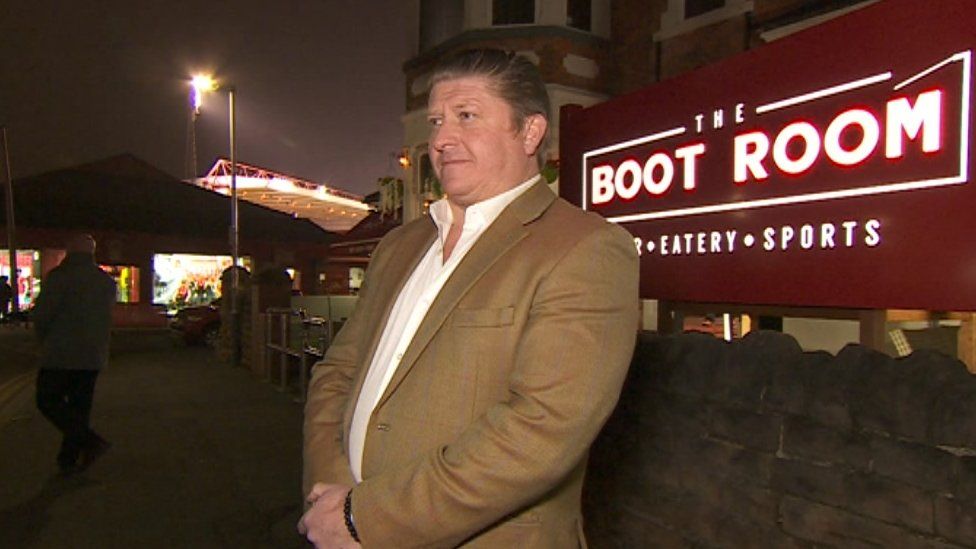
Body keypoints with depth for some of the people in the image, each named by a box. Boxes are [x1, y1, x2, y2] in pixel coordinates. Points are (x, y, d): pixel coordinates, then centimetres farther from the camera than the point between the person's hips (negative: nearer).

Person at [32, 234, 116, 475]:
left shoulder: (60, 276, -11)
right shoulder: (107, 281, 8)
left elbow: (41, 314, -12)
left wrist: (45, 339, 6)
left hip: (61, 354, -6)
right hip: (94, 356, 6)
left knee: (48, 401, 5)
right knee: (79, 406, 12)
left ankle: (90, 442, -10)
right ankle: (69, 459, 16)